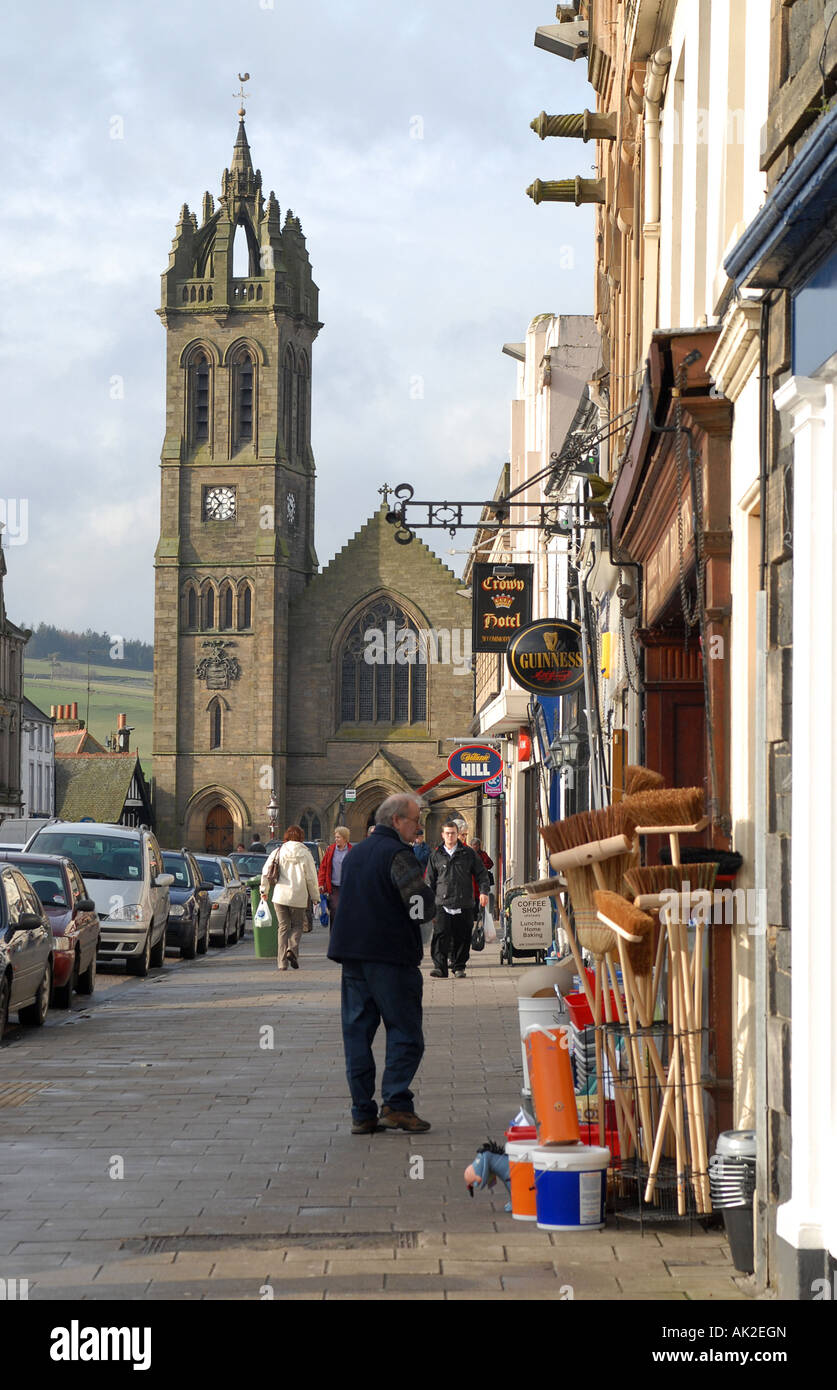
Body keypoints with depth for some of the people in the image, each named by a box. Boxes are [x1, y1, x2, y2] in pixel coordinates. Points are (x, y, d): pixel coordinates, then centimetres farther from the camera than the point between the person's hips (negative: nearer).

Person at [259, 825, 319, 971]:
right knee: (297, 925, 14)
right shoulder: (305, 854, -2)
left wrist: (264, 889, 16)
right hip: (298, 897, -2)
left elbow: (266, 872, 3)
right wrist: (315, 897, 8)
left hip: (280, 896, 2)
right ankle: (292, 949, -12)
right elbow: (311, 878, -2)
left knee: (283, 927, 8)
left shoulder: (278, 852, 3)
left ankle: (282, 961, 3)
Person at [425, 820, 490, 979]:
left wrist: (483, 891, -2)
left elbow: (481, 873, 11)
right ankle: (440, 967, -13)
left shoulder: (468, 853, 8)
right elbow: (429, 880, 13)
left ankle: (459, 967, 15)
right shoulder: (436, 856, 10)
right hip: (442, 904, 0)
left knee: (462, 938, 4)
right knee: (441, 936, -12)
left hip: (464, 904, 1)